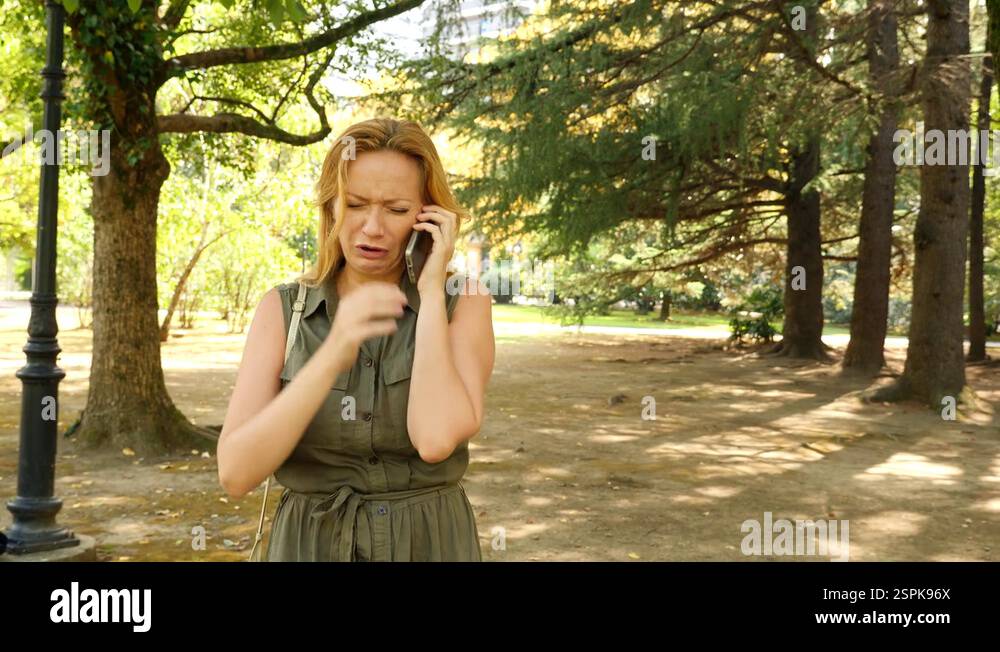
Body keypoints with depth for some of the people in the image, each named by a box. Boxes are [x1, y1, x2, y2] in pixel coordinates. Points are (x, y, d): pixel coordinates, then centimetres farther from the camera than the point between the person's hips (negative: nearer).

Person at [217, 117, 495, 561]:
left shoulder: (464, 303, -7)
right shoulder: (283, 309, -4)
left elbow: (436, 440, -23)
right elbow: (236, 473, -15)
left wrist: (431, 291, -17)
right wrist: (334, 355, -27)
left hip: (430, 548, 0)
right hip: (310, 548, 1)